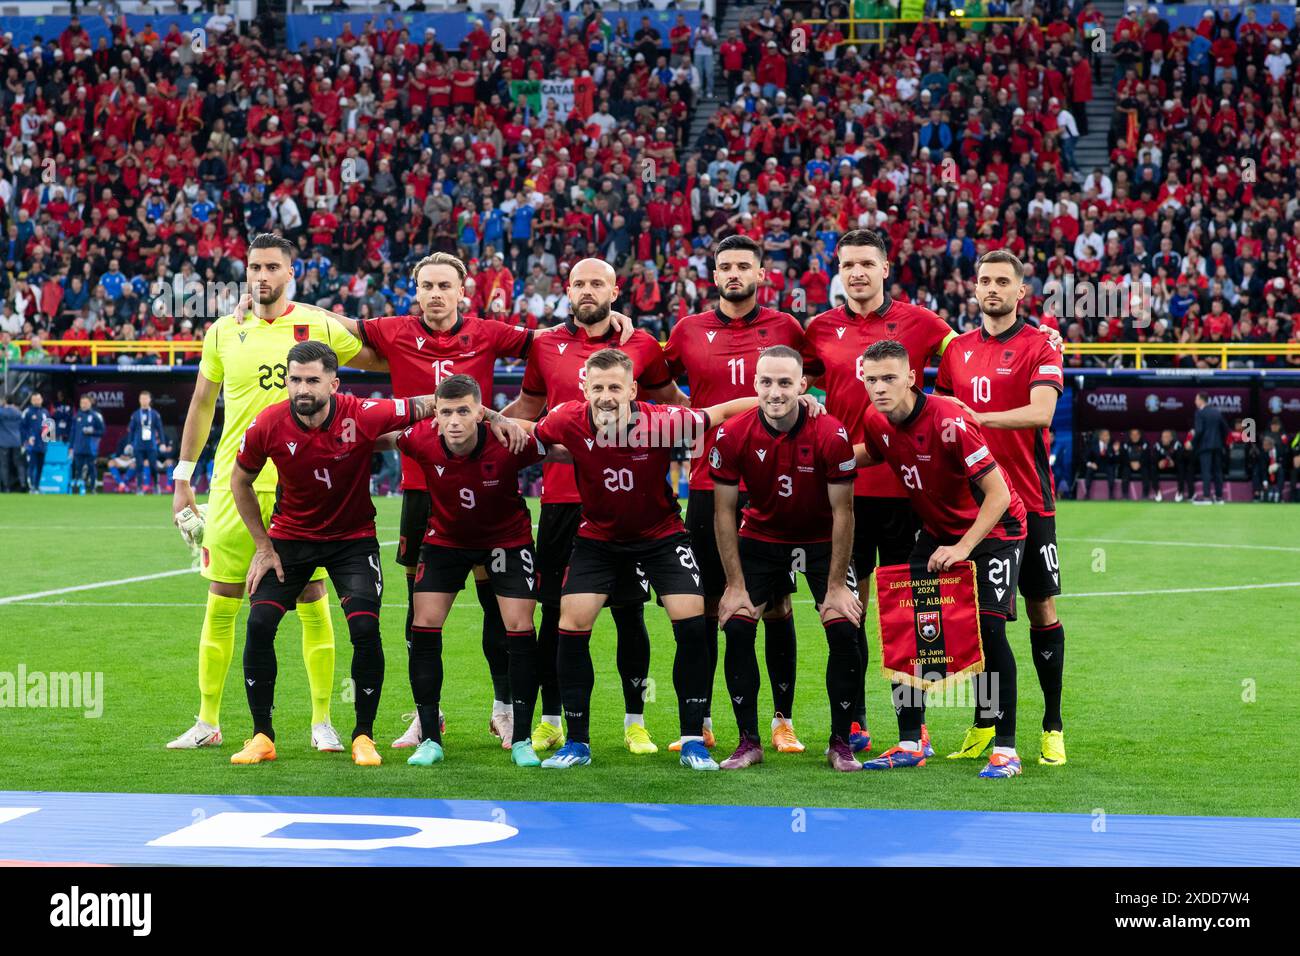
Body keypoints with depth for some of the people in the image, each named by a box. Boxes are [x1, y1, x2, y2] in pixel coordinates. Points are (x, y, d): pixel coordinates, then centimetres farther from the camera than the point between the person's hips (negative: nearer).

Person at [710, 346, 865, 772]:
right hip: (760, 538, 1)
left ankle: (841, 743, 1)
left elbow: (842, 511, -16)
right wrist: (735, 585, -14)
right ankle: (748, 741, 1)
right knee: (737, 629, -12)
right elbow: (724, 512, -11)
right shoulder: (733, 436, -20)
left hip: (821, 541, -1)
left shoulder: (831, 434, -24)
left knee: (843, 631, -14)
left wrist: (837, 586, -16)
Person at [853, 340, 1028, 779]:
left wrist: (963, 549, -28)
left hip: (993, 528, -7)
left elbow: (999, 495, -26)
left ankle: (1005, 749, -10)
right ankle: (910, 744, 6)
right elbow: (868, 454, 18)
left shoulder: (949, 421, -28)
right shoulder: (876, 420, -8)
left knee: (988, 627, -19)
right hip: (938, 531, 7)